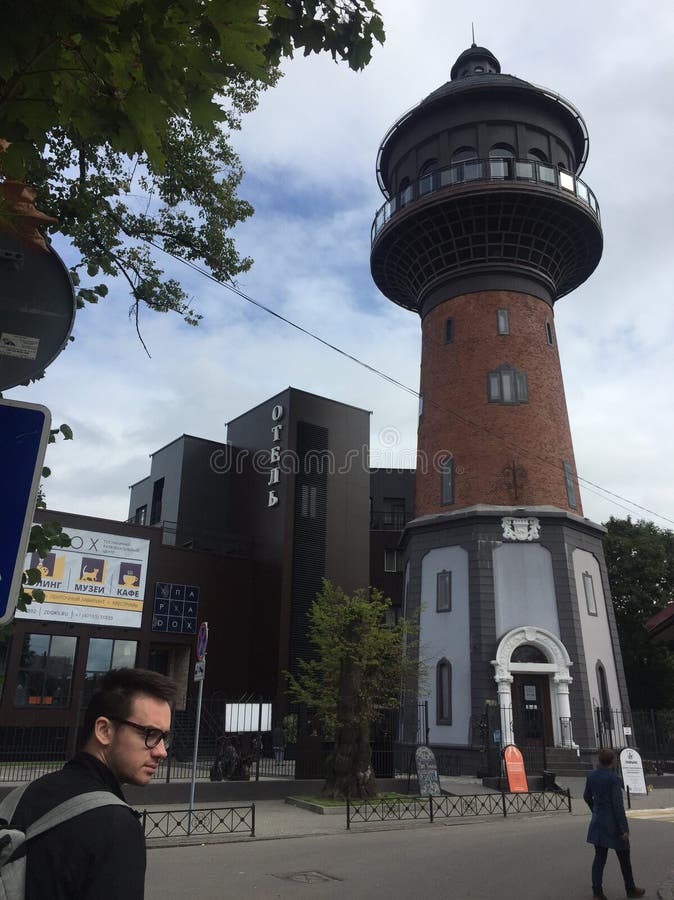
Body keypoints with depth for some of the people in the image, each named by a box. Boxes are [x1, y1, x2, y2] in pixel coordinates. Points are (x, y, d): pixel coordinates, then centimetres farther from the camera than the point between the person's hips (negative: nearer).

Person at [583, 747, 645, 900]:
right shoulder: (613, 778, -18)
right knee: (624, 857, 14)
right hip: (613, 823, -5)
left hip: (598, 822, 5)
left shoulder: (591, 776, 1)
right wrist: (624, 828, -14)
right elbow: (618, 804, -20)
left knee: (599, 857, 8)